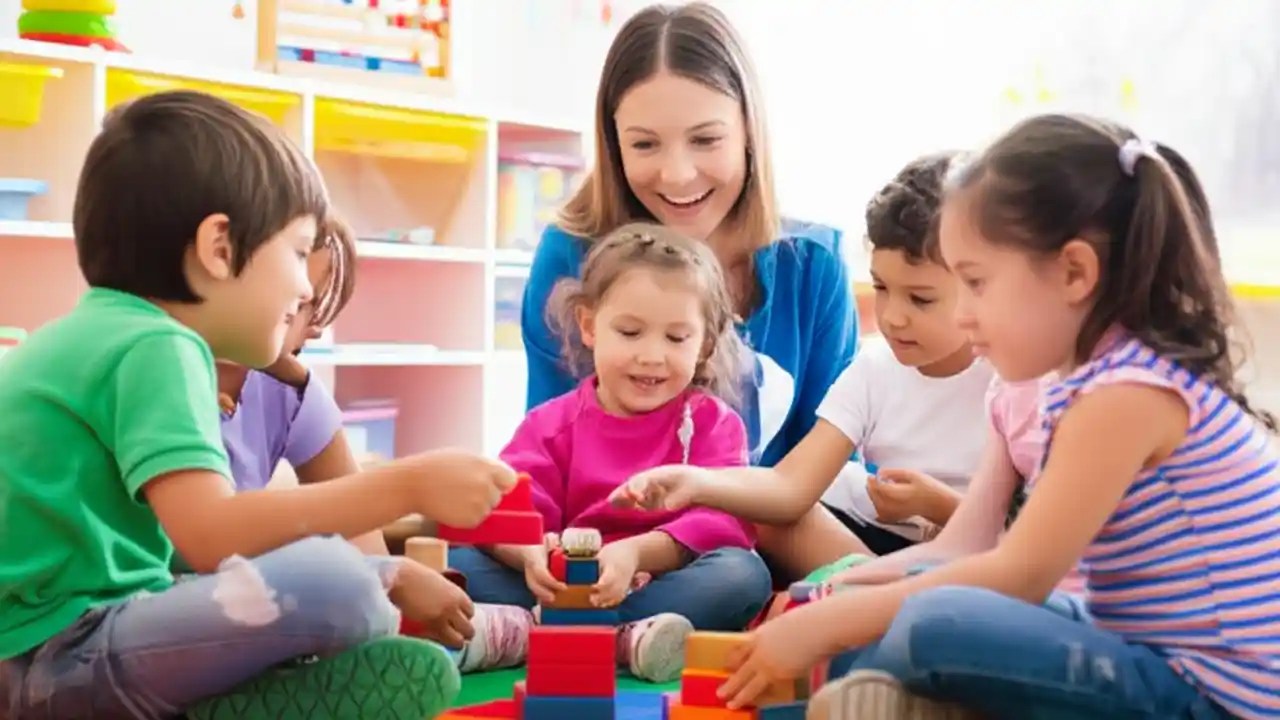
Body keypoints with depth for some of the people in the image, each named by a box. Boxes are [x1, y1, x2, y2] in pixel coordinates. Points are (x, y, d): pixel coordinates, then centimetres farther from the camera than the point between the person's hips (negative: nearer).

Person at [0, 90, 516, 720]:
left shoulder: (98, 334, 17)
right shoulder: (153, 347, -14)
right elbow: (209, 537, -28)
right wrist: (407, 486, -24)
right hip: (56, 654, -10)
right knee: (329, 585, -30)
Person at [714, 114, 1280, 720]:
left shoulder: (1131, 391, -19)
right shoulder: (1114, 375, 11)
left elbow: (1022, 575, -18)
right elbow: (1000, 555, 8)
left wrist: (825, 624, -14)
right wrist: (834, 605, -2)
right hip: (1159, 663, 10)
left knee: (935, 629, -30)